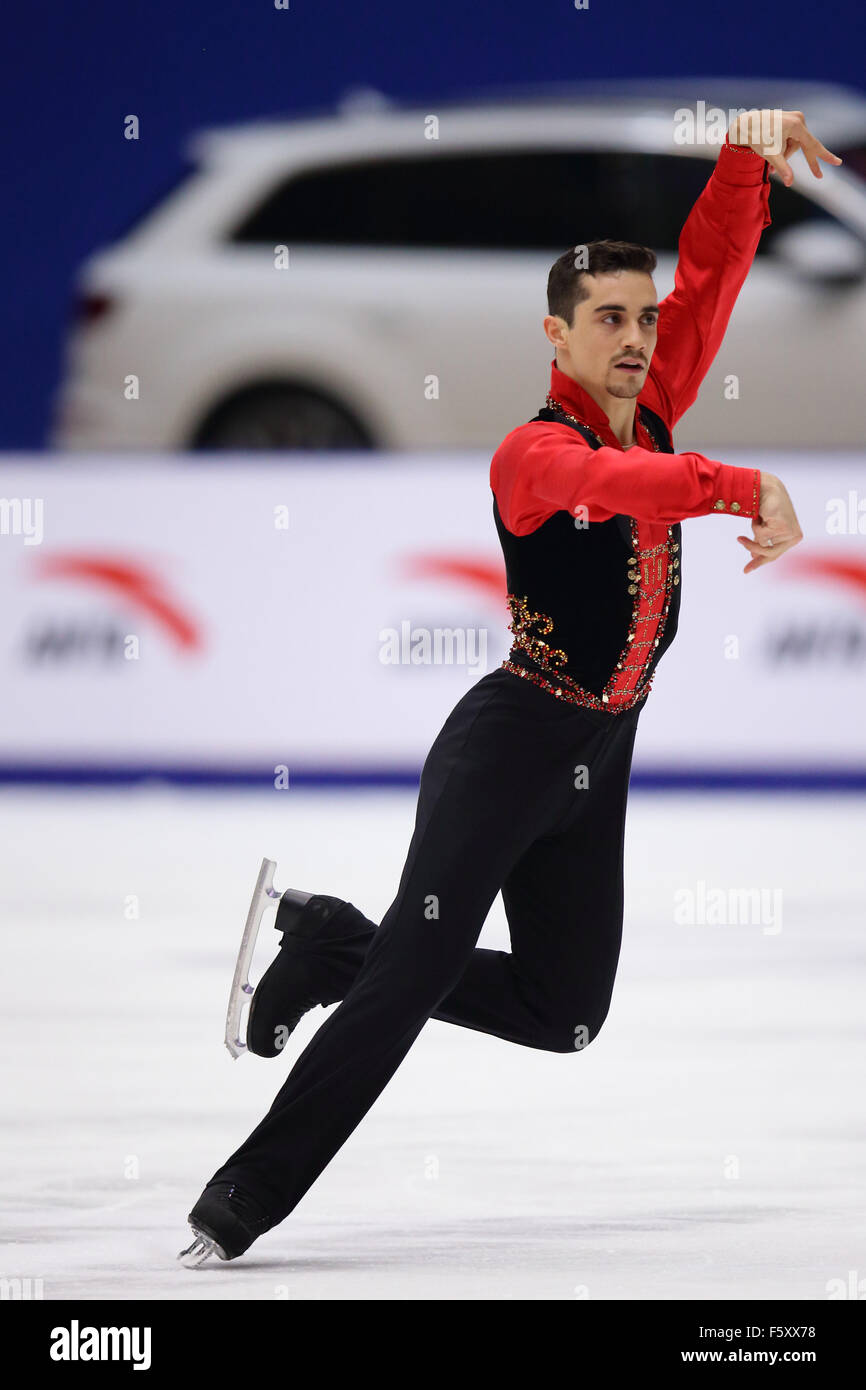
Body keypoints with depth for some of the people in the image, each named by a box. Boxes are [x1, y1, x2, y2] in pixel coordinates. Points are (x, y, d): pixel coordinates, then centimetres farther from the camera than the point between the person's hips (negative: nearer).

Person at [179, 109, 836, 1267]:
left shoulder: (654, 414, 4)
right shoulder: (535, 452, -18)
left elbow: (711, 270, 6)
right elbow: (611, 481, -41)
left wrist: (749, 156, -7)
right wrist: (747, 491, -52)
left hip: (598, 766, 8)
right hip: (509, 746, -8)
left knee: (562, 1014, 12)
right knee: (413, 977, -13)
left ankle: (331, 944, 25)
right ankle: (241, 1201, -6)